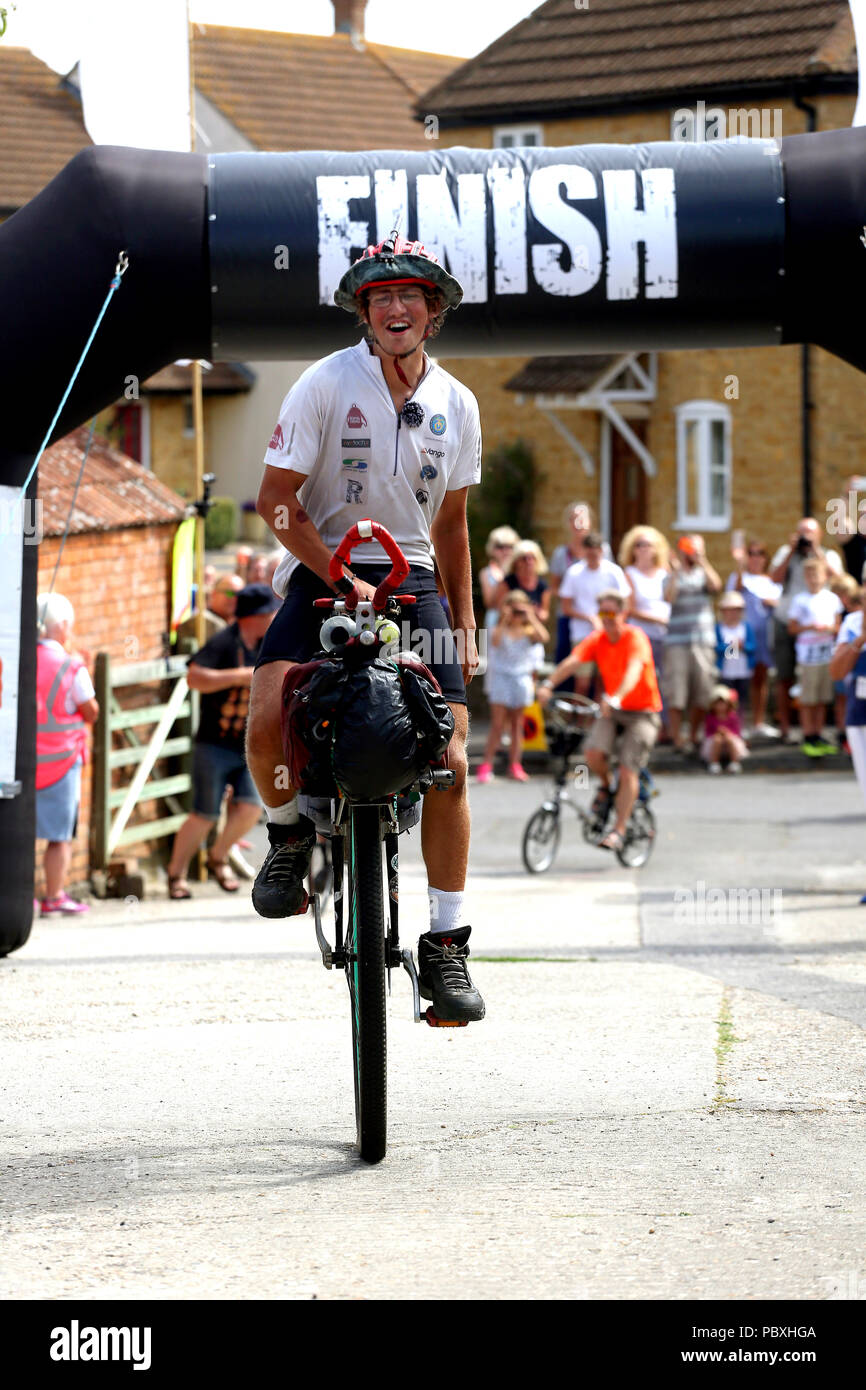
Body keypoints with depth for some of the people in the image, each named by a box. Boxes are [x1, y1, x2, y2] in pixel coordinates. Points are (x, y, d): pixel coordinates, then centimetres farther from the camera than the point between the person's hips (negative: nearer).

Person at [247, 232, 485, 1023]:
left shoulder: (457, 404, 7)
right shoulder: (327, 383, -7)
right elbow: (277, 499, -8)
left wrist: (465, 626, 13)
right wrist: (345, 580, -17)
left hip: (412, 581, 3)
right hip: (323, 574, -3)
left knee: (450, 762, -9)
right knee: (266, 727, -26)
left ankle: (446, 943, 1)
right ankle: (289, 833, 7)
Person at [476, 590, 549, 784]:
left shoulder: (528, 632, 1)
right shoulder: (501, 630, -5)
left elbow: (543, 637, -19)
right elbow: (495, 641, -27)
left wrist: (531, 618, -17)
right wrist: (505, 620, -26)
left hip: (521, 680, 2)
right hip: (501, 680, -2)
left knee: (517, 725, 9)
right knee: (497, 725, -5)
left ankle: (515, 766, 13)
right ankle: (487, 766, -4)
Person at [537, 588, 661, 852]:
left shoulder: (636, 638, -16)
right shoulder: (597, 639, -1)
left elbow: (634, 671, -33)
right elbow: (573, 661, -17)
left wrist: (615, 698, -51)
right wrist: (549, 684, -35)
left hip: (642, 713, -4)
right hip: (611, 711, 4)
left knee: (628, 771, -14)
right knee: (593, 751, -22)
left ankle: (619, 830, -6)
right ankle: (605, 786, 10)